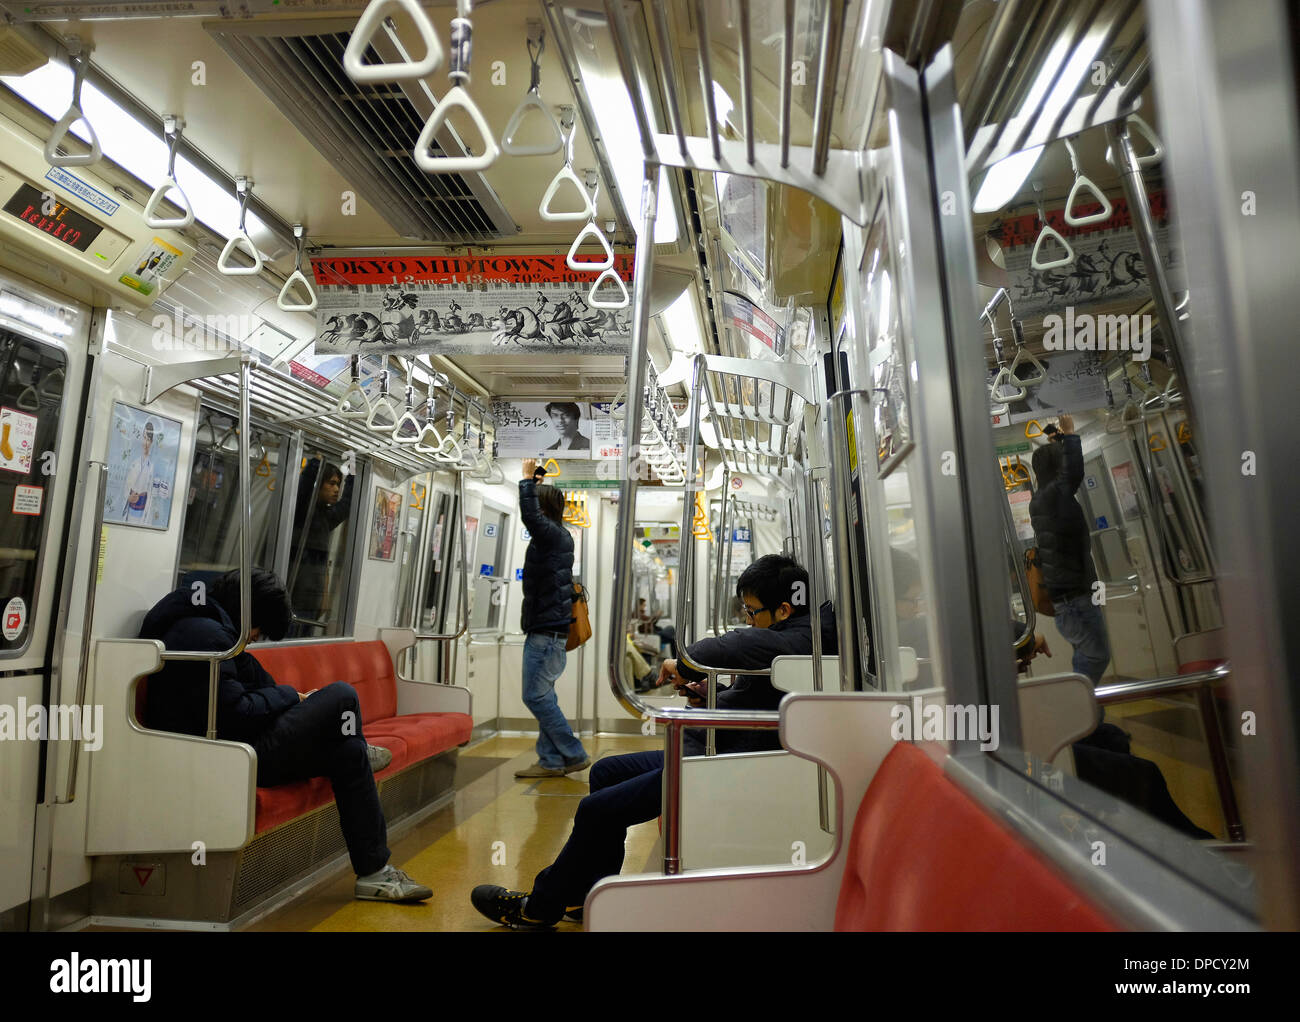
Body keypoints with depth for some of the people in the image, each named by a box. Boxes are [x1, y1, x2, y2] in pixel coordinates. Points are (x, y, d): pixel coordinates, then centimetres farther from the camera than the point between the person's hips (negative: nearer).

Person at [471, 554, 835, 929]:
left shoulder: (799, 640, -20)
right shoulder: (796, 634, 10)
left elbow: (743, 646, -39)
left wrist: (685, 662, -20)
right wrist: (710, 696, 6)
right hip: (716, 751, 11)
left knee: (598, 809, -7)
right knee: (605, 772, 17)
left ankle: (539, 908, 15)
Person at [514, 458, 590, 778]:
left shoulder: (552, 535, -13)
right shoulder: (558, 536, 15)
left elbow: (529, 514, -32)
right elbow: (534, 517, 35)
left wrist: (527, 479, -18)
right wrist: (536, 483, 28)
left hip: (546, 631, -10)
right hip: (547, 629, 10)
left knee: (536, 696, -6)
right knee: (543, 696, 12)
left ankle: (574, 754, 1)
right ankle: (551, 761, 17)